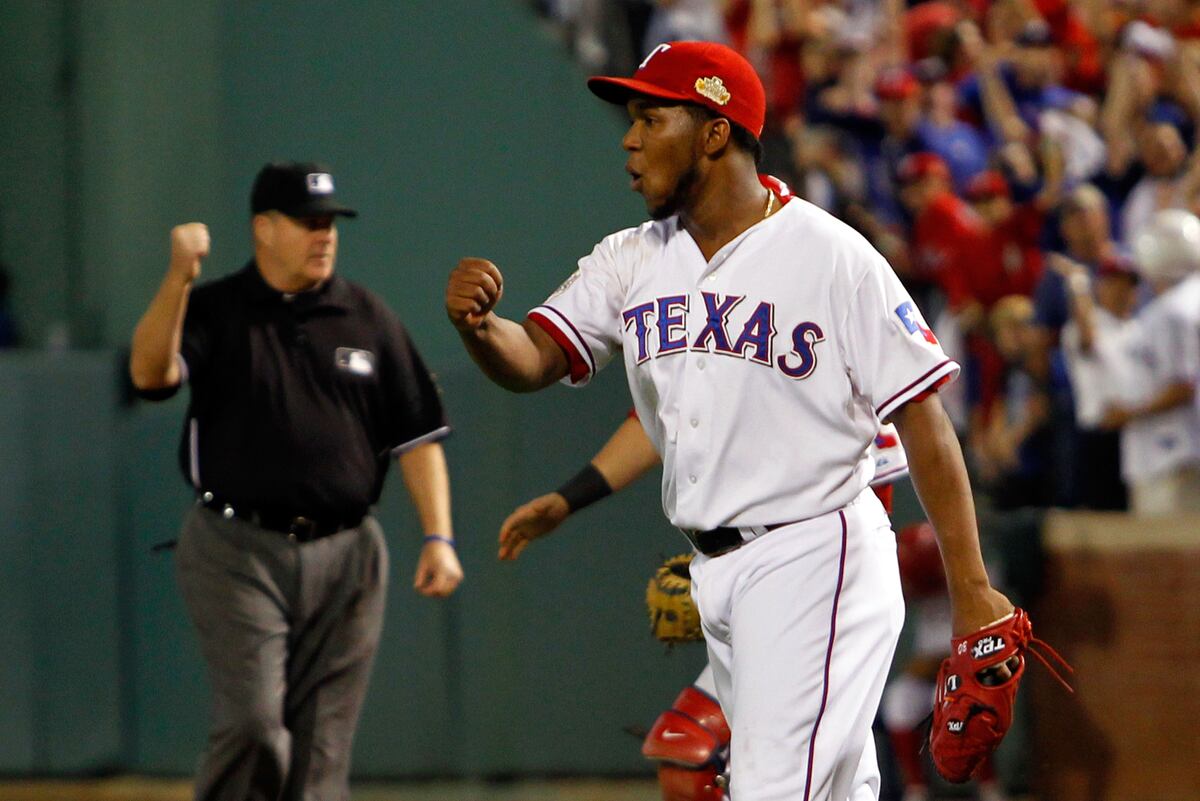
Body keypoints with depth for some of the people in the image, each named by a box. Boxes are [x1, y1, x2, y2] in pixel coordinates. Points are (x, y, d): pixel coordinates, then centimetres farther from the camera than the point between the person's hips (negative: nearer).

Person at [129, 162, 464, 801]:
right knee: (255, 720, -16)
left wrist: (438, 537, 0)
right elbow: (149, 372, -16)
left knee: (323, 743, 2)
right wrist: (178, 277, -28)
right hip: (237, 552, -3)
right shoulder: (213, 311, 4)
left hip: (344, 555, 3)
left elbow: (416, 436, 10)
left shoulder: (367, 319, 11)